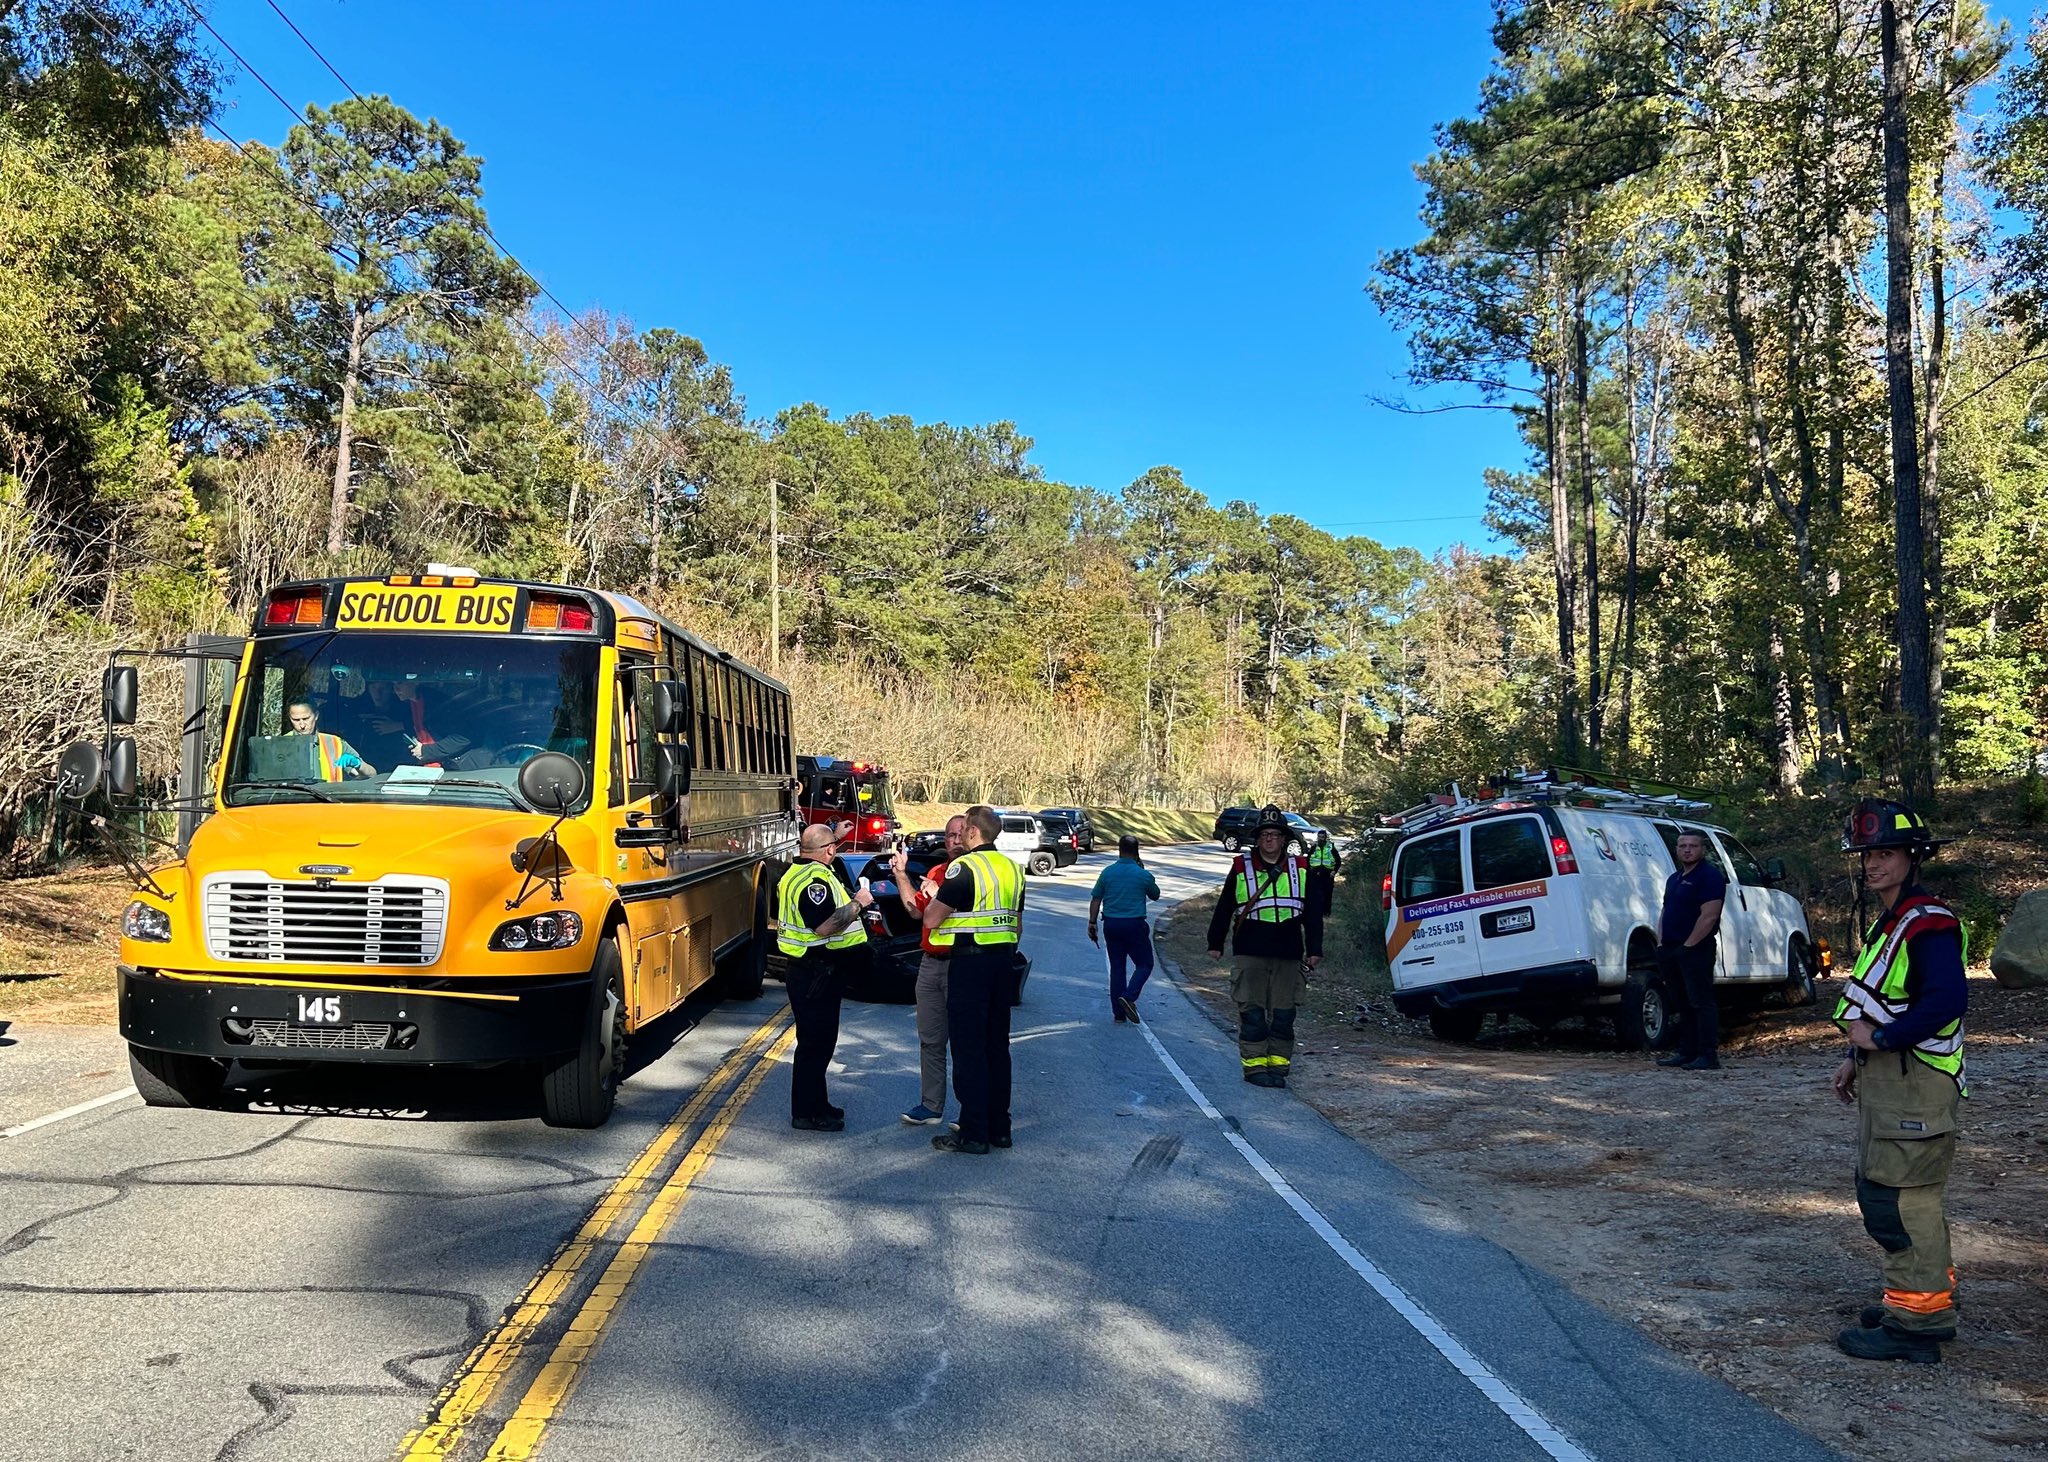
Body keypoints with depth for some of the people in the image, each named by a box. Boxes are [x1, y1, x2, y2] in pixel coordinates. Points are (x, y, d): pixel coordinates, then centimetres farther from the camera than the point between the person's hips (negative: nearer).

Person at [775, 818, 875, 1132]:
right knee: (814, 1042, -3)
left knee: (821, 1039, 19)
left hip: (814, 973, 11)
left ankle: (816, 1104, 30)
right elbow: (825, 926, -33)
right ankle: (806, 1114, 4)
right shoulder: (813, 881, -23)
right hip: (816, 974, -11)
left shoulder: (802, 869, 11)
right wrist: (857, 903, -22)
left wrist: (836, 836, 32)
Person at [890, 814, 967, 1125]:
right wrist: (901, 873, 13)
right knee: (930, 1040, 12)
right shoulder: (935, 872, 16)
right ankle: (931, 1106, 21)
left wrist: (940, 895, -22)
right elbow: (916, 910, 18)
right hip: (931, 963, 7)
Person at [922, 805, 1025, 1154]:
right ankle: (999, 1127, 19)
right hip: (1003, 962, 8)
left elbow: (931, 920, -13)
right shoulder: (1012, 868, 12)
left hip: (970, 962, -8)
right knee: (998, 1045, 13)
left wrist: (936, 896, 5)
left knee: (969, 1048, -3)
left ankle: (973, 1133, 0)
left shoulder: (964, 867, -13)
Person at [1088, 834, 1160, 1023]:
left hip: (1111, 924, 4)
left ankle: (1119, 1012, 11)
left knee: (1116, 967, 10)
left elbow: (1095, 899, 4)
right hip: (1134, 924, -4)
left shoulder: (1107, 872, 2)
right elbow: (1155, 895, 12)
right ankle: (1129, 996, -14)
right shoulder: (1143, 875, -6)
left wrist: (1092, 923, 12)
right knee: (1144, 964, 9)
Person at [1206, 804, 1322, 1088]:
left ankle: (1278, 1065, 12)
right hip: (1250, 955, -2)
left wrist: (1314, 949, 6)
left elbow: (1312, 913, 11)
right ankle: (1254, 1065, 6)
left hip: (1288, 955, 2)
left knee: (1283, 1013, 4)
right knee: (1252, 1012, -1)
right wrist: (1215, 943, 15)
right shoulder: (1241, 868, 5)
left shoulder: (1299, 869, 9)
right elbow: (1223, 908, 13)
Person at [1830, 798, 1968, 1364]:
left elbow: (1947, 1000, -29)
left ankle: (1914, 1322, 2)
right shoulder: (1889, 923, 16)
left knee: (1902, 1199, -6)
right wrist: (1857, 1058, 16)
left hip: (1915, 1084, -11)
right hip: (1884, 1079, 11)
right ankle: (1930, 1300, 32)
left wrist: (1879, 1038, -20)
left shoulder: (1929, 923, -17)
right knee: (1878, 1191, 18)